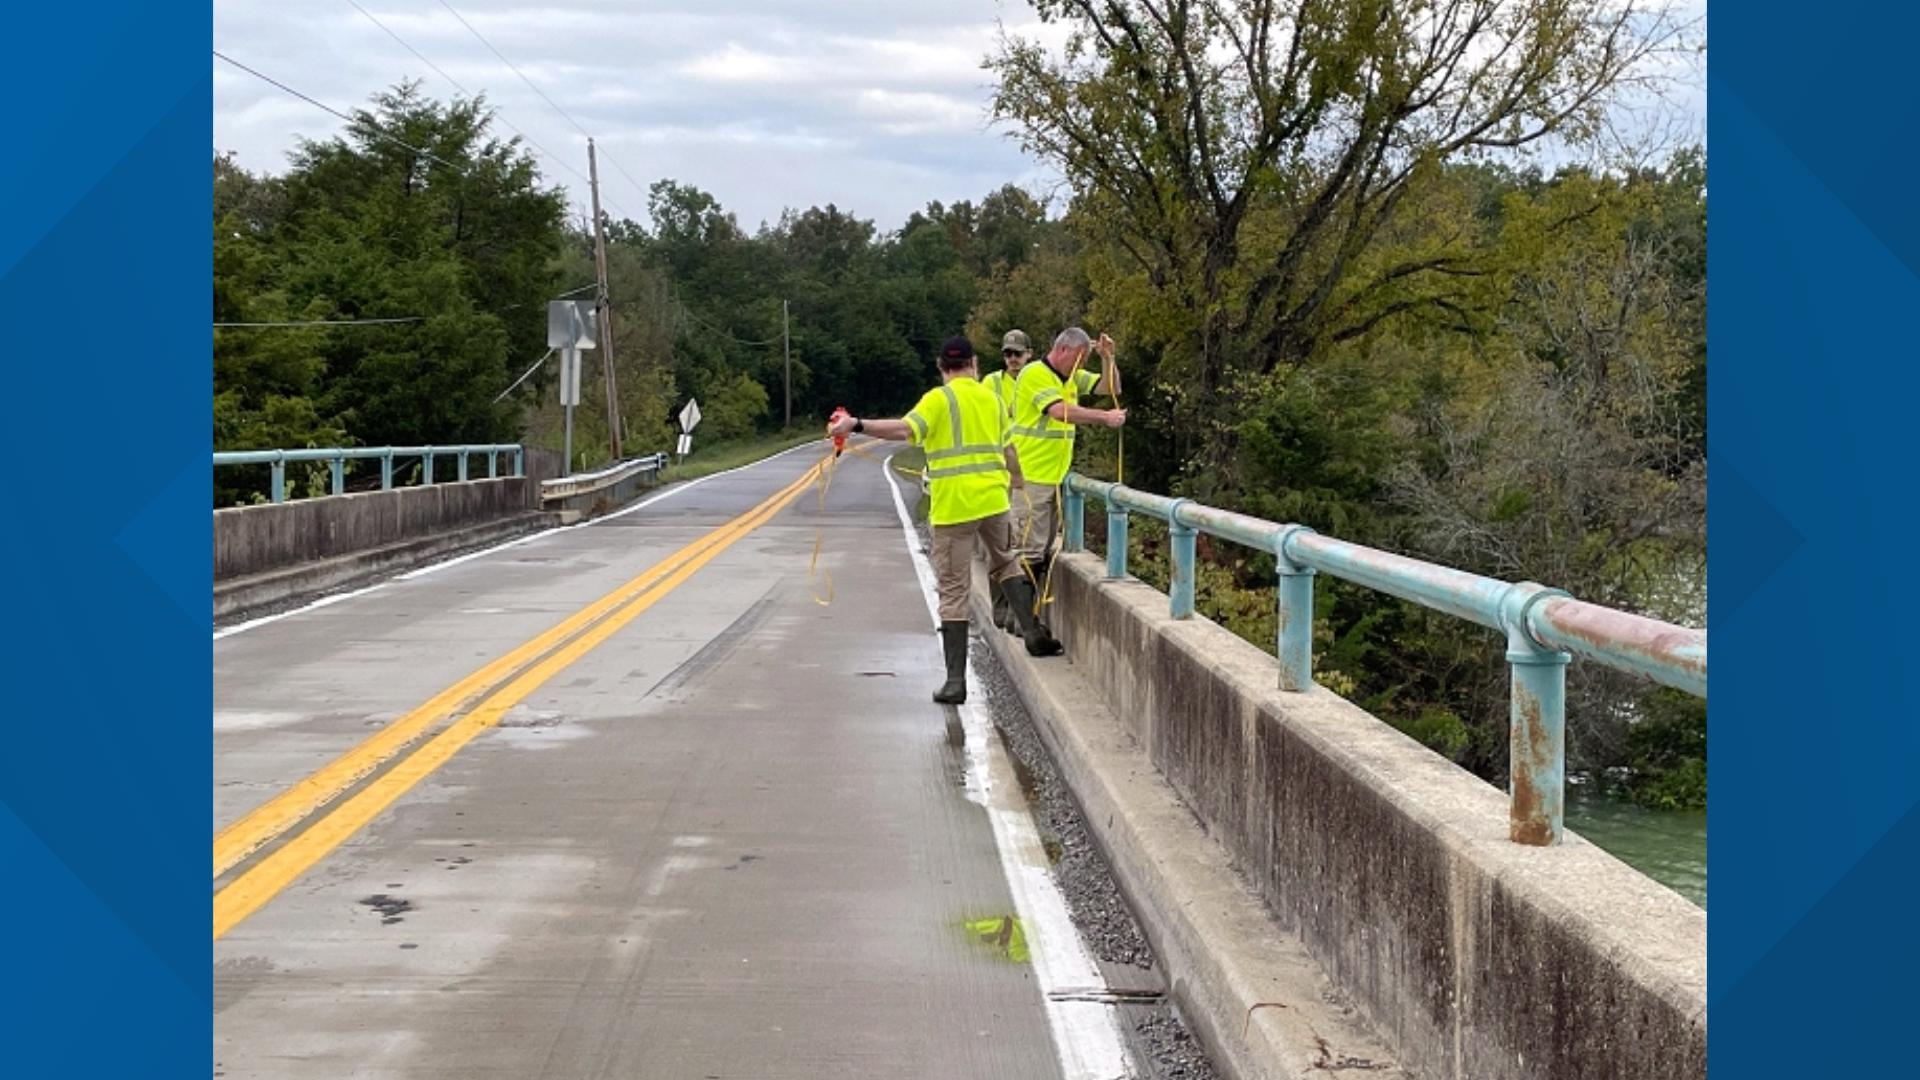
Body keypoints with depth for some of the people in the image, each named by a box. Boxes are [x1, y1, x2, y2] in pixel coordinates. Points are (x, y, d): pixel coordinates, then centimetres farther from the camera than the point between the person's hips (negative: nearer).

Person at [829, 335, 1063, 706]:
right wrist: (1016, 480, 40)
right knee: (1006, 564, 31)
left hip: (953, 508, -4)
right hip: (993, 501, 4)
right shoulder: (991, 400, 12)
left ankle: (955, 679, 1)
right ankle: (1033, 631, 21)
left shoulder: (939, 399, -6)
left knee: (953, 593, 1)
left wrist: (856, 425, -27)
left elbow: (906, 429, -23)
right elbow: (1009, 452, 21)